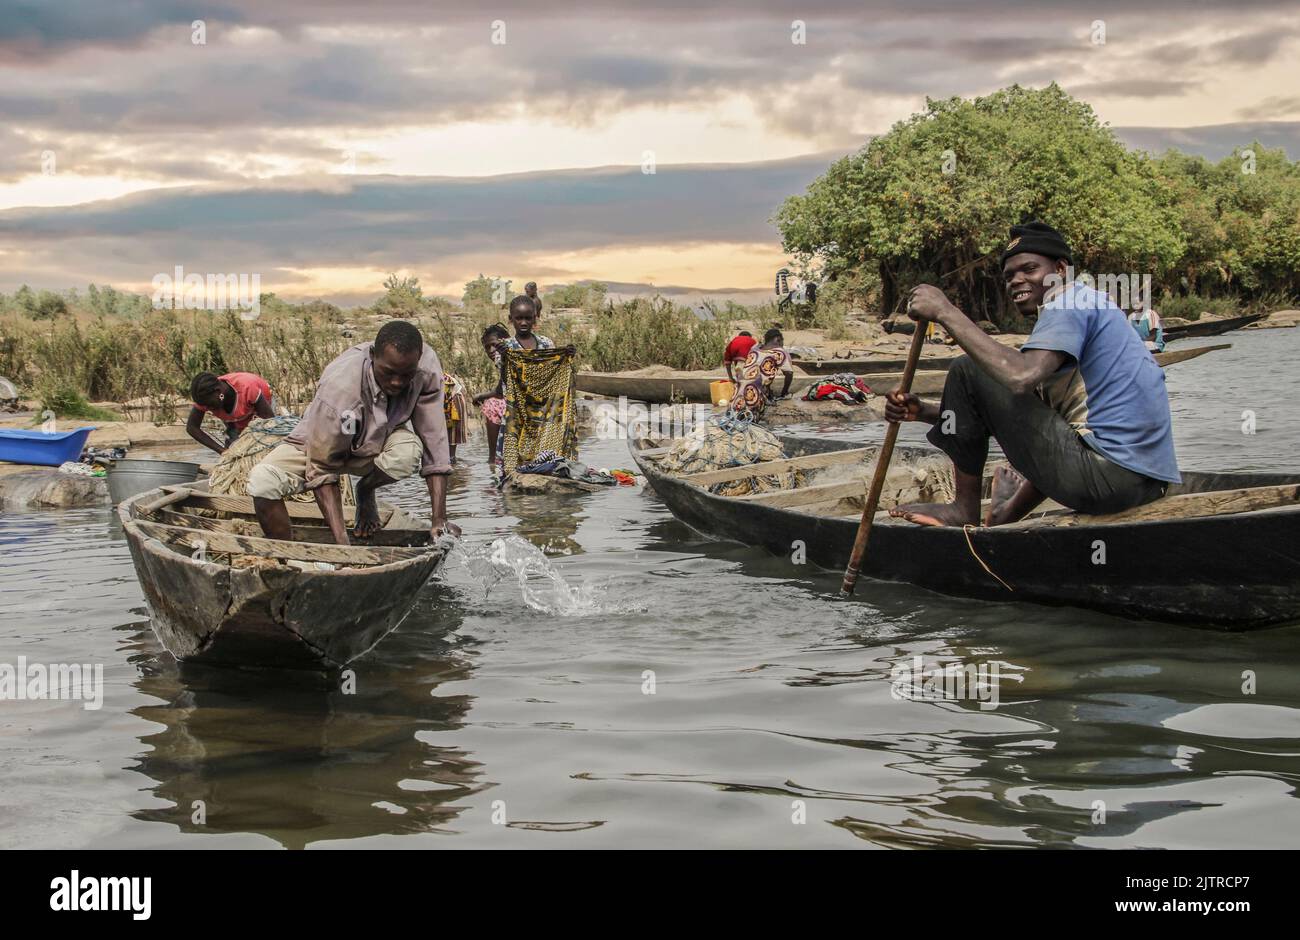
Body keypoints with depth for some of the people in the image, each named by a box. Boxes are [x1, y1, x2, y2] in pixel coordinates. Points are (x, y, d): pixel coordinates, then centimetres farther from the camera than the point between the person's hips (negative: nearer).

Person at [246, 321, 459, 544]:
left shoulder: (427, 367, -27)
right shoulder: (338, 386, -36)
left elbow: (434, 442, -23)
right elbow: (322, 469, -31)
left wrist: (438, 519, -28)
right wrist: (341, 542, -38)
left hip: (377, 445, 2)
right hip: (319, 444, -2)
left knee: (409, 452, -35)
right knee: (263, 480, -31)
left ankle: (365, 492, 0)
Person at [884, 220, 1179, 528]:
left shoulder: (1070, 301, -7)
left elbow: (1020, 377, -26)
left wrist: (946, 313, -18)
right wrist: (924, 412, 9)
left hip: (1109, 478, -11)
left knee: (967, 371, -5)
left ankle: (964, 509, 5)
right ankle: (1007, 517, 45)